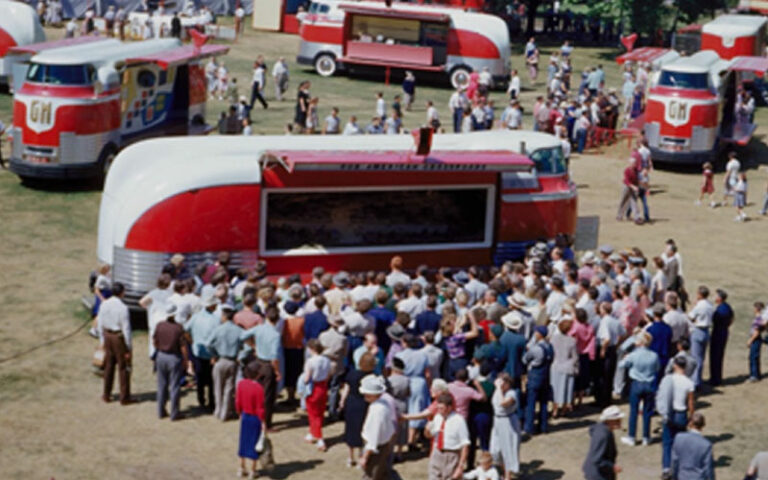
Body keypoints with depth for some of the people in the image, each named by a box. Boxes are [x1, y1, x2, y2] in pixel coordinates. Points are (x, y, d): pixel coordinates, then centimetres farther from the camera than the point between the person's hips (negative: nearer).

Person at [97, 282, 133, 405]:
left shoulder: (104, 304, -3)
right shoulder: (122, 308, -22)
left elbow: (100, 323, 6)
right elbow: (126, 328, -18)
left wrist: (102, 340, 16)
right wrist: (129, 346, -10)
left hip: (107, 336, 6)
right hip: (120, 337, -6)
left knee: (109, 365, 19)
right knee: (123, 367, 6)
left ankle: (106, 395, 29)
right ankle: (124, 398, 15)